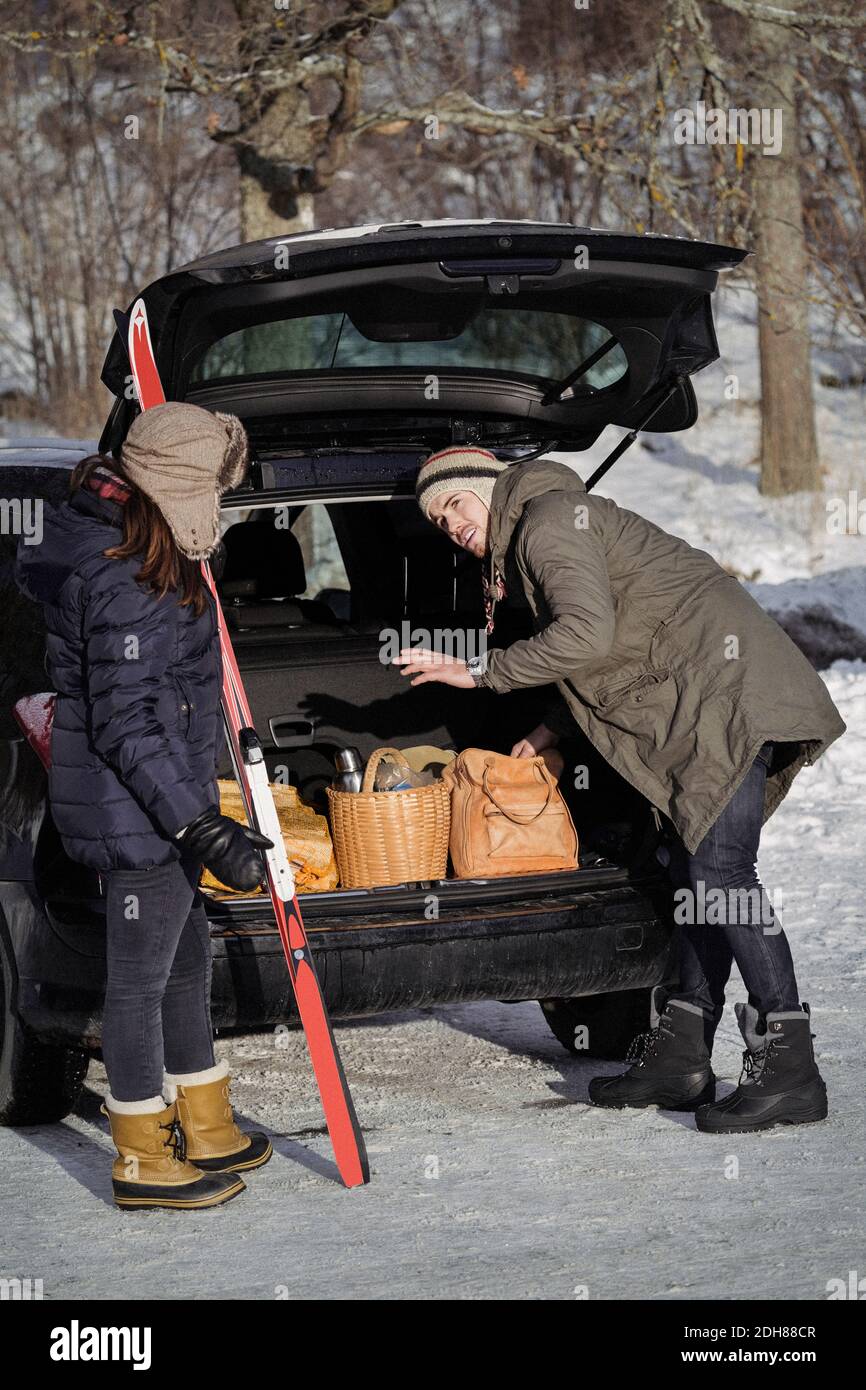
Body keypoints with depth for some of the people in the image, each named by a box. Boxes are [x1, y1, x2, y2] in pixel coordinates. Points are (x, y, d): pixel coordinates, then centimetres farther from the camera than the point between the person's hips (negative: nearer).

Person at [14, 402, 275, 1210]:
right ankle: (143, 1161, 12)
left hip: (161, 804, 10)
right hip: (136, 810, -10)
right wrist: (201, 828, -25)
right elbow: (126, 726, -25)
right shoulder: (127, 583, -24)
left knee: (184, 960, 20)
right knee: (140, 976, 1)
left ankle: (202, 1132, 33)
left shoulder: (122, 551, 7)